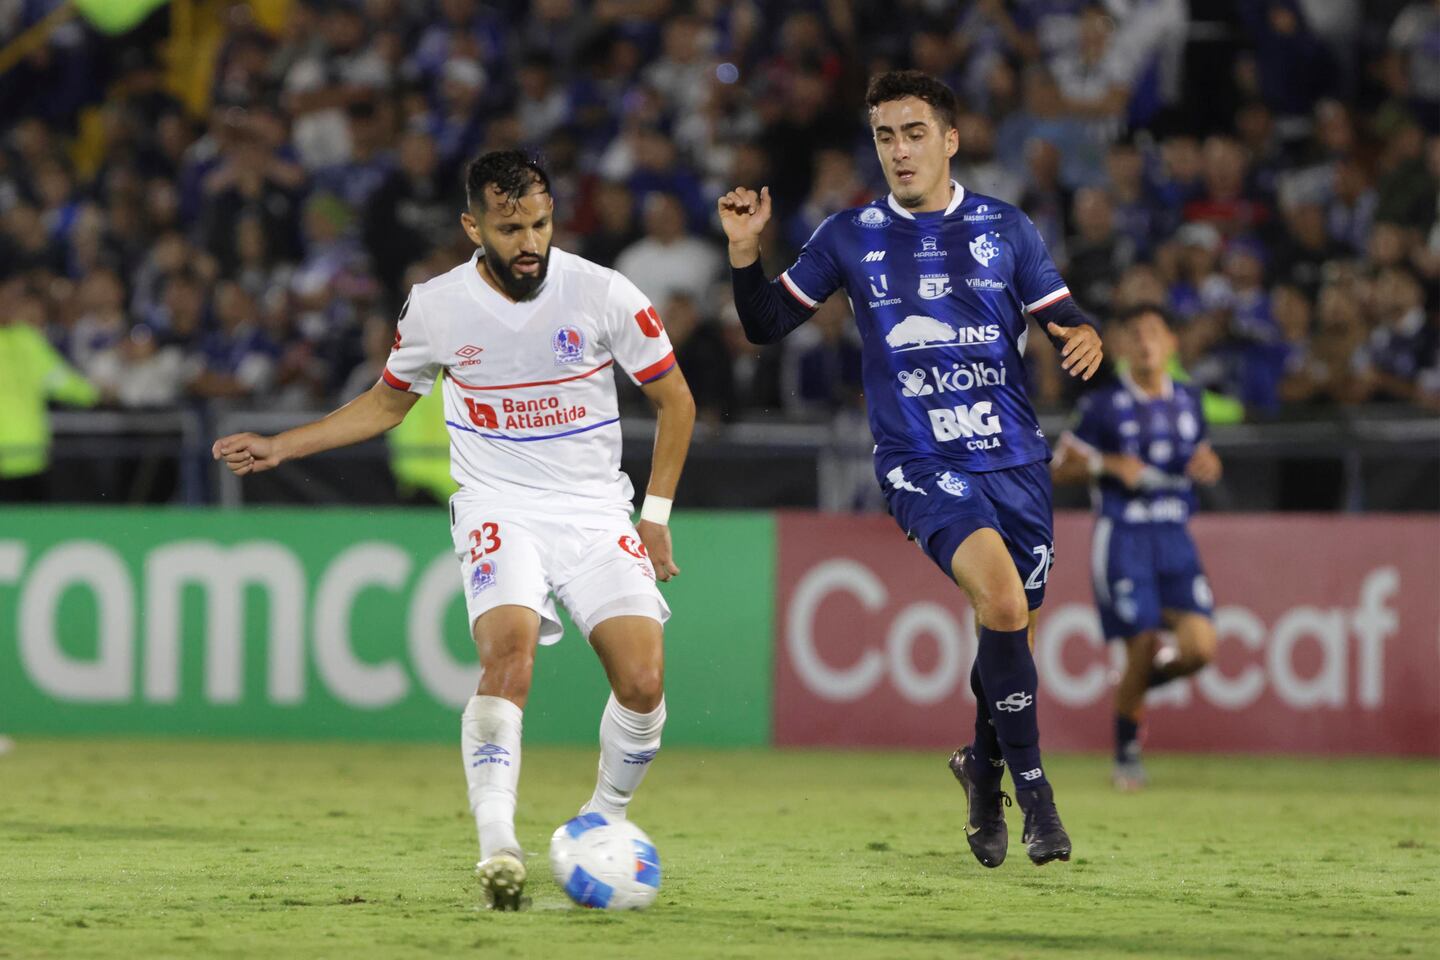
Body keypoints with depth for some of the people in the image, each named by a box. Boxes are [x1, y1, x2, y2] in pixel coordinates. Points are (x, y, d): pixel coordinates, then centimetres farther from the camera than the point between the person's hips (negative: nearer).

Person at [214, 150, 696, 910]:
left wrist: (656, 515, 3)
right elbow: (387, 403, 18)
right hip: (500, 510, -1)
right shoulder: (436, 307, -2)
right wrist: (280, 447, 11)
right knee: (508, 651, -29)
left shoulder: (603, 294, -6)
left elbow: (675, 400, 7)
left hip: (598, 513, 1)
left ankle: (601, 827, 12)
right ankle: (497, 846, -33)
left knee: (643, 681, -15)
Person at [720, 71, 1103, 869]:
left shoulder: (1006, 229, 7)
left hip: (1014, 459, 3)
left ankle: (983, 772, 37)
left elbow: (1063, 320, 8)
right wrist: (745, 250, -7)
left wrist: (1084, 339, -15)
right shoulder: (850, 237, 5)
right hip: (920, 465, -3)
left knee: (1011, 627, 8)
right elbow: (766, 323, 10)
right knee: (1000, 597, -26)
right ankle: (1031, 788, -17)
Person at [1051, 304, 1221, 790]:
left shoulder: (1188, 401, 10)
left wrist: (1207, 466, 0)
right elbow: (1060, 469, 0)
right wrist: (1109, 464, -16)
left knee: (1200, 648, -11)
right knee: (1142, 648, -8)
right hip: (1123, 536, -4)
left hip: (1175, 536, 4)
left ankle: (1136, 686, 21)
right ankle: (1127, 751, 14)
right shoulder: (1102, 404, -3)